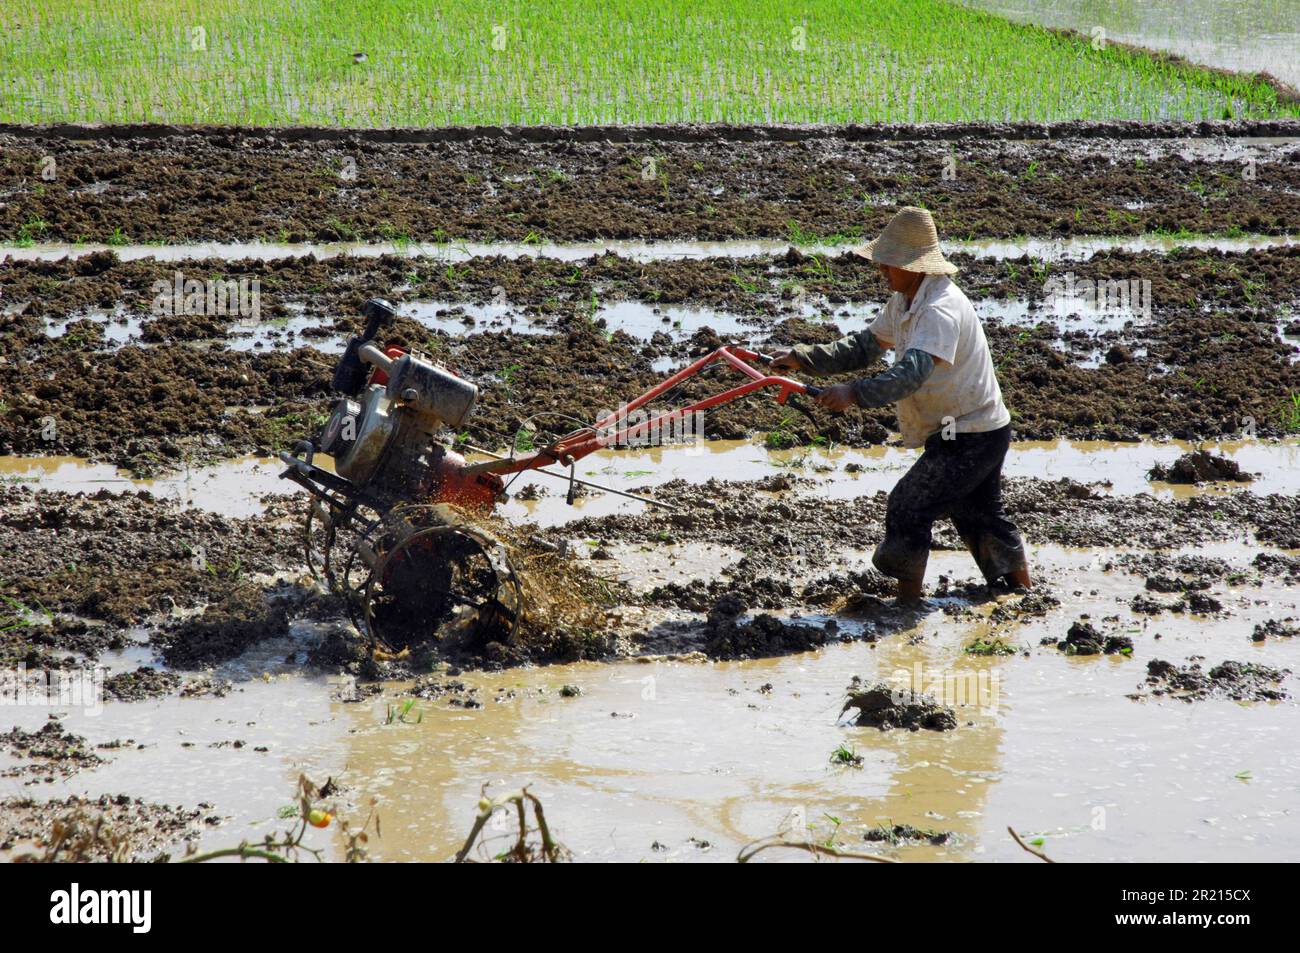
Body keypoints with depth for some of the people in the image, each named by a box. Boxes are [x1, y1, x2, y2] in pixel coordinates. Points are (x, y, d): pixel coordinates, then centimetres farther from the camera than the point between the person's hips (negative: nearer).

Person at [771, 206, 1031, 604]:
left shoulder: (940, 311, -28)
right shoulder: (904, 302, 5)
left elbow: (912, 373, -42)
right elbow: (864, 347, 11)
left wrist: (855, 393, -52)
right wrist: (803, 358, 1)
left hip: (971, 438, -11)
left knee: (908, 506, -11)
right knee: (980, 514, 24)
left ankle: (908, 598, -2)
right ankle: (1022, 587, 41)